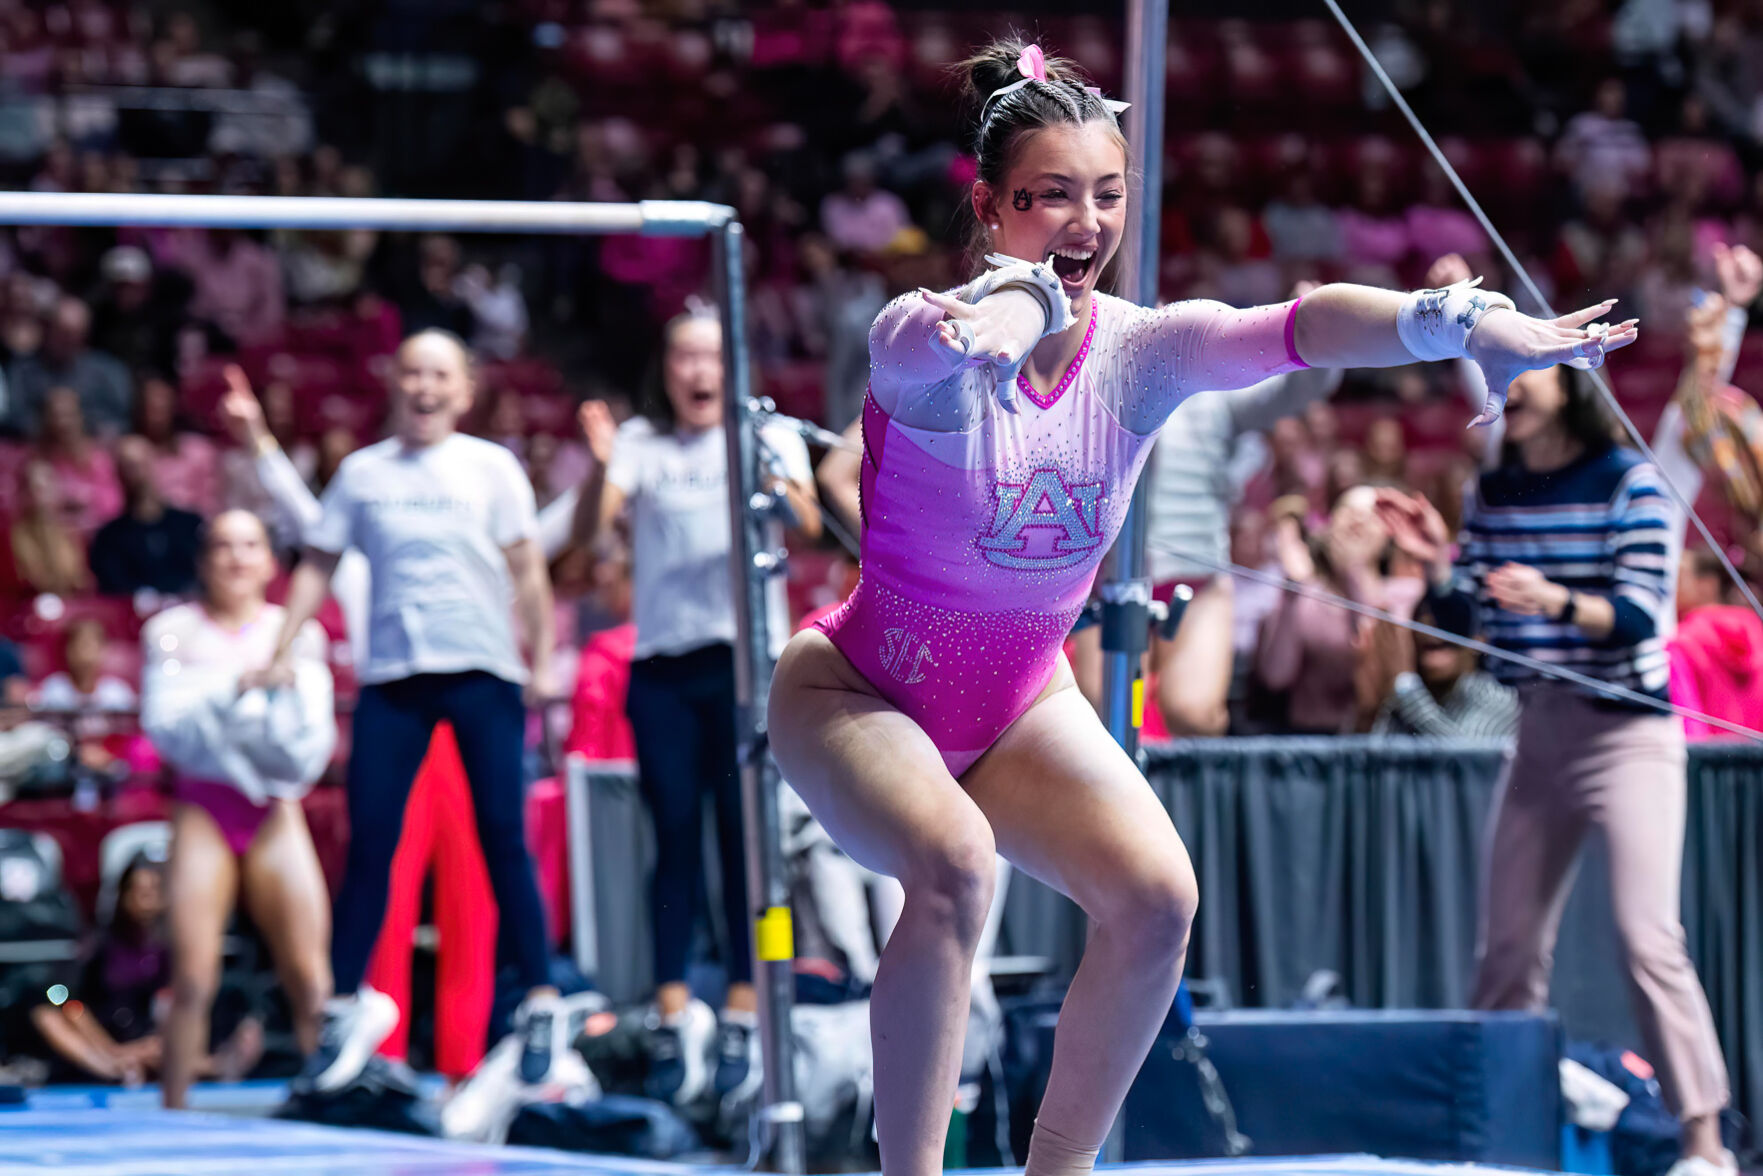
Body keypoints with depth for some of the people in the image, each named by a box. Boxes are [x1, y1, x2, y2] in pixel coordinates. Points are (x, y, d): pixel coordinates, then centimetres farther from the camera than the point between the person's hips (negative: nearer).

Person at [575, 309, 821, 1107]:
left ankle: (742, 1019, 0)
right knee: (676, 837, -1)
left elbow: (807, 524, -10)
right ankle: (671, 1022, -1)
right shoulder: (641, 442, 10)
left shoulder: (769, 437, 7)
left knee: (744, 835, -3)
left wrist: (780, 488, -31)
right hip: (662, 665, 1)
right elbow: (591, 528, -4)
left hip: (747, 659, -1)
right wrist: (602, 470, -24)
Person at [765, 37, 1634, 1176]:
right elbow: (926, 346, -52)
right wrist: (1018, 301, -78)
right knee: (953, 861, -32)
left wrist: (1465, 321, -54)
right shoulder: (928, 353, -25)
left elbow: (1297, 327, -34)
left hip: (1021, 702, 5)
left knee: (1157, 894, -16)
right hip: (855, 691, -5)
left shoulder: (1141, 351, -15)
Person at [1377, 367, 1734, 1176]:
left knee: (1648, 936, -17)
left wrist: (1557, 601, -34)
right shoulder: (1491, 495, 8)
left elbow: (1639, 615, -17)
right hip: (1540, 735, 6)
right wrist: (1435, 562, -9)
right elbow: (1463, 620, 10)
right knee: (1507, 945, 7)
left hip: (1628, 733, -6)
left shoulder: (1629, 483, -9)